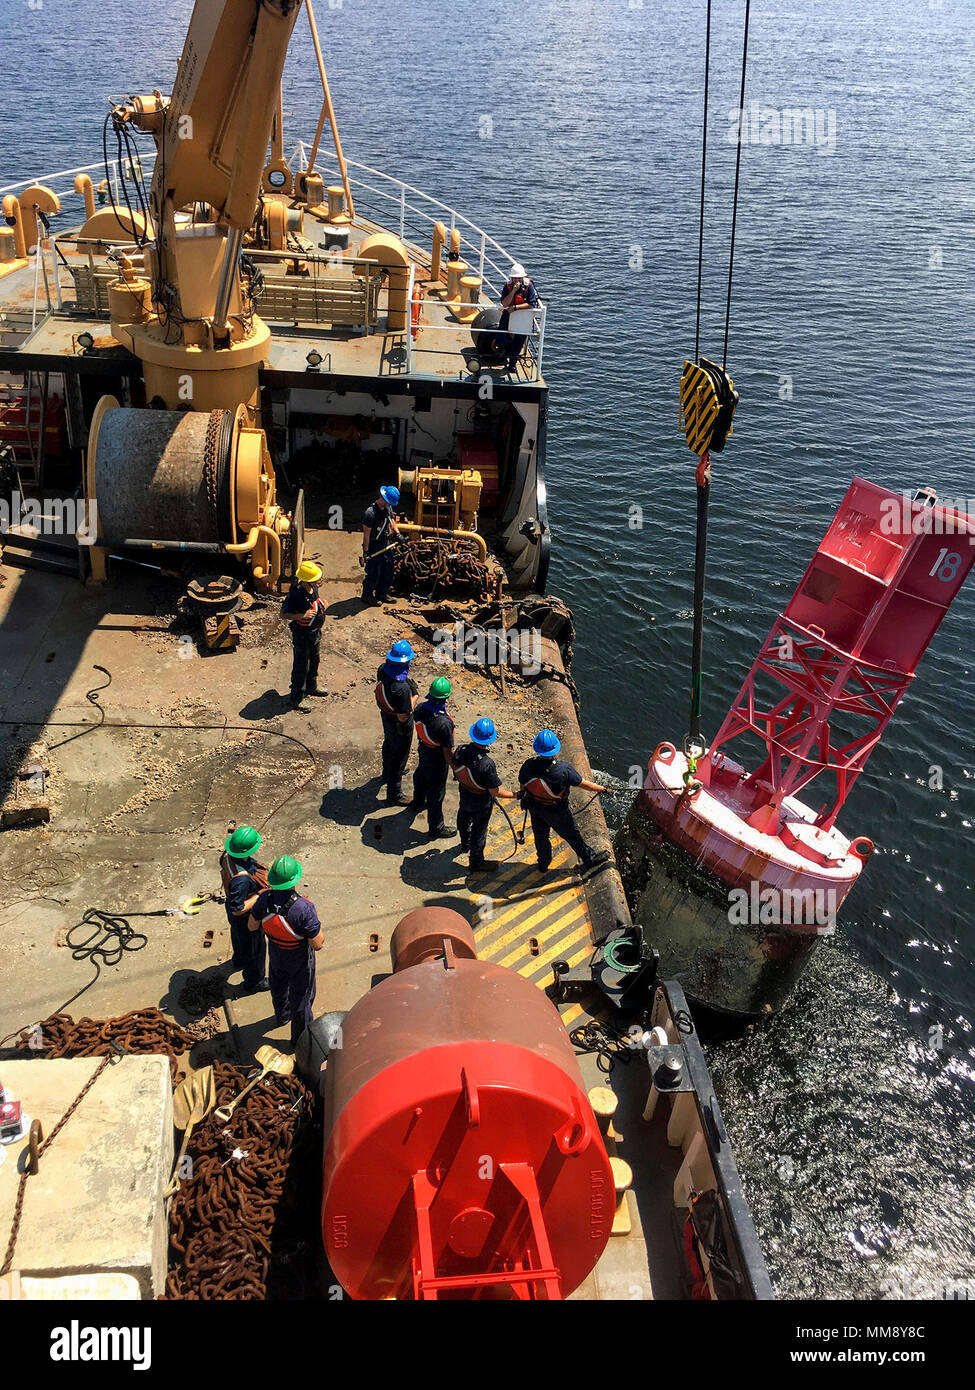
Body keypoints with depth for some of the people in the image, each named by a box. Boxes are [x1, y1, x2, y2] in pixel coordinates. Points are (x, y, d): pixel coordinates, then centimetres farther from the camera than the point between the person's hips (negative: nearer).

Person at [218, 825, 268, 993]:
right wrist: (259, 896, -28)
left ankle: (239, 960, 67)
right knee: (254, 949, 19)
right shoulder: (241, 879, -47)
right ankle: (254, 982, 44)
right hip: (246, 917, -8)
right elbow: (238, 909, -36)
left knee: (239, 937, 37)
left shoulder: (228, 856, -22)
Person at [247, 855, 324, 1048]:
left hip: (276, 954, 4)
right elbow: (318, 944, -32)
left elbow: (252, 926, -9)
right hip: (299, 959, -4)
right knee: (301, 996, 21)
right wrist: (320, 930, -12)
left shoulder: (265, 899, -28)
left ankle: (282, 1015, 62)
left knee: (278, 986, 33)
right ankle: (300, 1037, 42)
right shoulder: (304, 908, -41)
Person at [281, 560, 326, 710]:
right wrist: (302, 615, -35)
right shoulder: (295, 594, -30)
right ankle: (296, 700, 15)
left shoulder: (313, 588, -6)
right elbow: (283, 614, -23)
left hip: (315, 632, 8)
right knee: (301, 667, 2)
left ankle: (311, 687, 49)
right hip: (302, 634, -8)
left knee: (314, 660, 26)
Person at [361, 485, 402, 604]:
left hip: (386, 545, 8)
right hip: (374, 547, -8)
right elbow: (366, 533, -21)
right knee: (373, 572, 1)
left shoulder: (388, 508, 0)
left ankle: (382, 594, 31)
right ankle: (367, 596, 17)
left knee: (387, 569, 16)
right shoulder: (371, 513, -24)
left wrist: (396, 532, 7)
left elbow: (392, 520, 22)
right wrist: (365, 551, -20)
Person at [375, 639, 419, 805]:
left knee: (389, 745, 33)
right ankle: (394, 794, 30)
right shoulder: (402, 688, -42)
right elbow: (403, 717, -32)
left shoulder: (383, 670, -17)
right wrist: (414, 697, -20)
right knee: (399, 755, 13)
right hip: (399, 725, -8)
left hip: (386, 715, 8)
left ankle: (388, 773, 61)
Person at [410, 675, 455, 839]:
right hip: (437, 761, -7)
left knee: (421, 776, 33)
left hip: (423, 751, 7)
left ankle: (417, 804, 62)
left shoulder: (420, 709, -19)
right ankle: (436, 828, 30)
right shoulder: (444, 723, -39)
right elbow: (448, 752, -28)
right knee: (436, 792, 12)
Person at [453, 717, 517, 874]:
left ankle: (465, 843, 64)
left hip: (465, 795, 6)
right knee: (479, 830, 18)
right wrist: (516, 795, -18)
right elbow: (495, 792, -30)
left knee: (464, 818, 33)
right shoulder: (487, 764, -41)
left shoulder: (461, 750, -25)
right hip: (481, 802, -6)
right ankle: (476, 862, 40)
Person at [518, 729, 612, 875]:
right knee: (572, 835, 20)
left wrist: (526, 799, 16)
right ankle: (589, 858, 43)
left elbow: (522, 786, -6)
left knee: (540, 836, 27)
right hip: (557, 812, -3)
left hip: (535, 808, 3)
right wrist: (603, 789, -3)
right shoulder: (564, 770, -35)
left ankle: (543, 864, 50)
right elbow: (584, 784, -21)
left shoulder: (528, 766, -25)